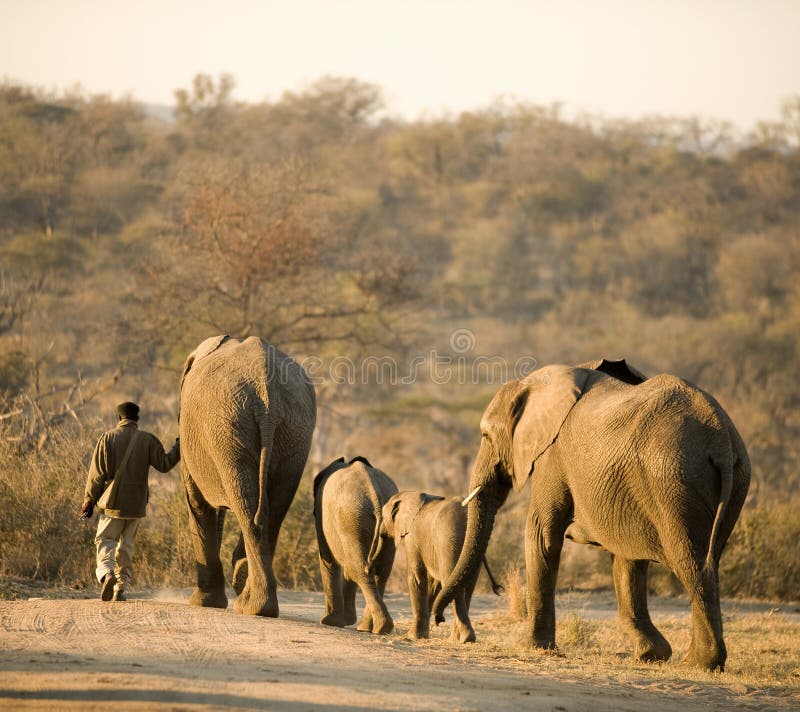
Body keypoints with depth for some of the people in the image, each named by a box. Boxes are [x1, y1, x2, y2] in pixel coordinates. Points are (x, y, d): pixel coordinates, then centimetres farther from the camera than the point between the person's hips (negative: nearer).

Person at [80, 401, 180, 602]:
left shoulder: (108, 438, -2)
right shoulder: (147, 440, 1)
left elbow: (97, 472, -3)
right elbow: (164, 464, -1)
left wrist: (89, 499, 3)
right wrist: (179, 446, 12)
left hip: (113, 501, -2)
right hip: (136, 503, 2)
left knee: (105, 540, 4)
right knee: (126, 544, 12)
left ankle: (106, 573, -24)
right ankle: (121, 586, 9)